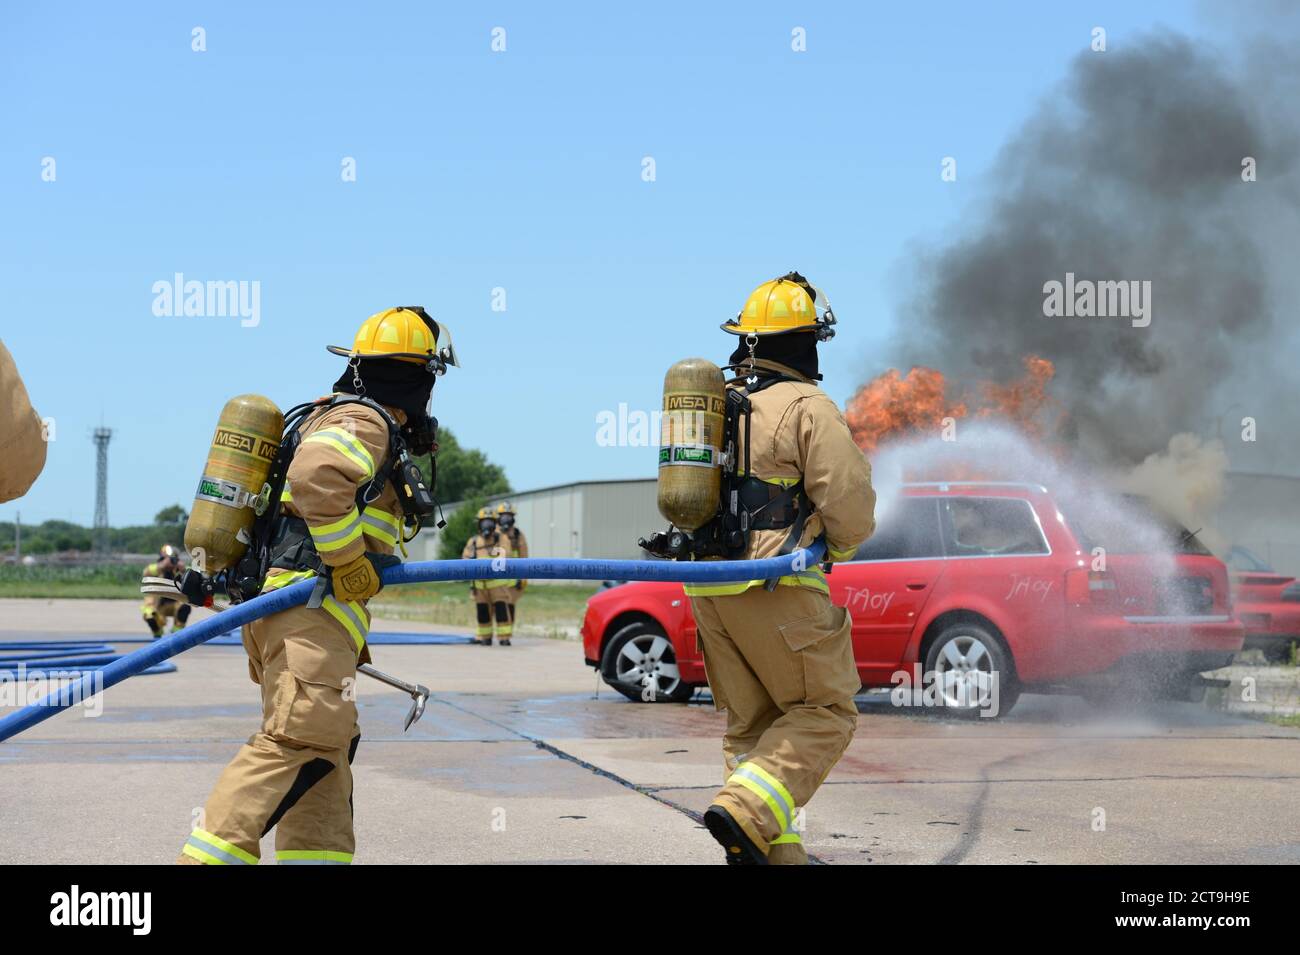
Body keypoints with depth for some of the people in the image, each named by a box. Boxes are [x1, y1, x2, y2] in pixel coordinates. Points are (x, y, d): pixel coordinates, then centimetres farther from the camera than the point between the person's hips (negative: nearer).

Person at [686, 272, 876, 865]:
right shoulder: (808, 408, -8)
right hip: (775, 588, -7)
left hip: (707, 588, 8)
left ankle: (775, 850, 7)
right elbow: (850, 500, -13)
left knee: (751, 725, 13)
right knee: (824, 711, 1)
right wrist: (838, 548, 8)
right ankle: (746, 812, -17)